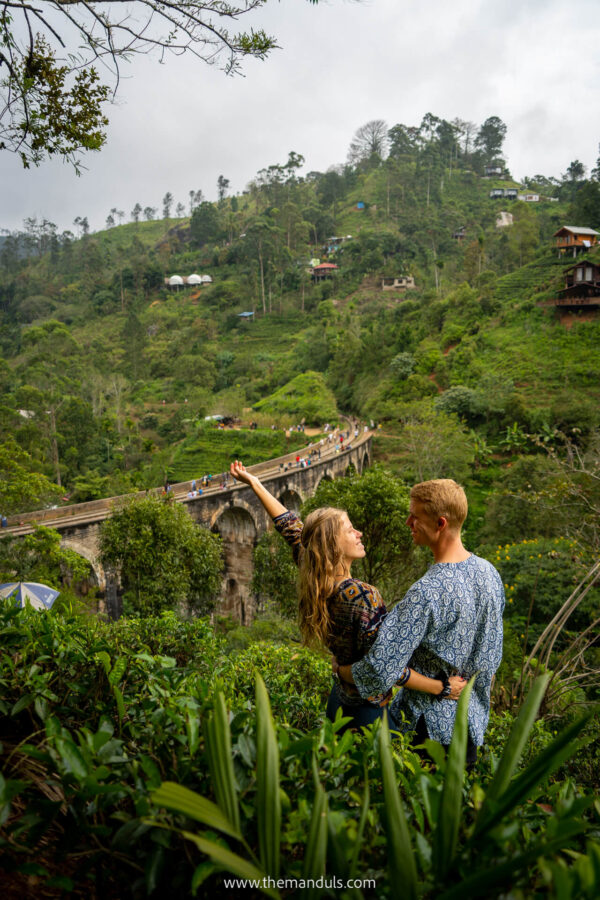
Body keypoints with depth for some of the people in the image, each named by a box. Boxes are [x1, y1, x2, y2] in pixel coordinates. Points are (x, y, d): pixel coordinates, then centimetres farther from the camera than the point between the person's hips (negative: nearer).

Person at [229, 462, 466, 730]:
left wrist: (255, 484, 10)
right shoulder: (363, 596, -28)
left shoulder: (316, 583, -7)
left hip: (339, 697, 7)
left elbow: (291, 527, 3)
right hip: (370, 706, -7)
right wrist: (443, 688, -21)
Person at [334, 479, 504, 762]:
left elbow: (380, 673, -31)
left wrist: (340, 669, -11)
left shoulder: (426, 593, -32)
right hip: (475, 722, 7)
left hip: (431, 731, -7)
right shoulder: (489, 572, -5)